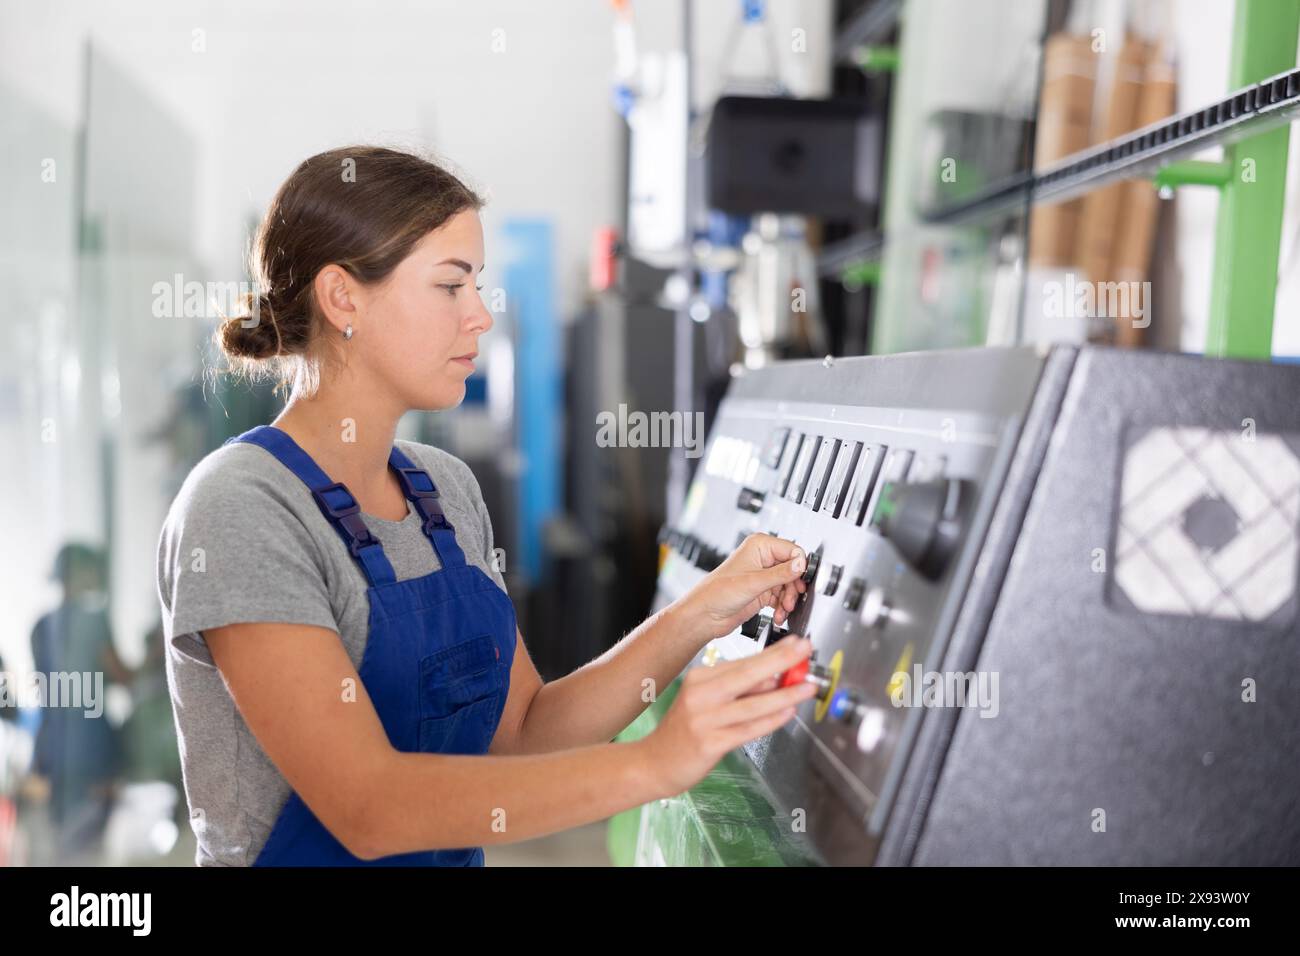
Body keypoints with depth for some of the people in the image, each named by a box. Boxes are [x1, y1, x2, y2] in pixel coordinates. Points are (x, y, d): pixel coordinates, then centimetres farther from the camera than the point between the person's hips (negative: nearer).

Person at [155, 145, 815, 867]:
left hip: (453, 853, 6)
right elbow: (366, 808, -22)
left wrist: (698, 617, -8)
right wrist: (656, 763, -27)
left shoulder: (446, 486, 5)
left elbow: (521, 736, 3)